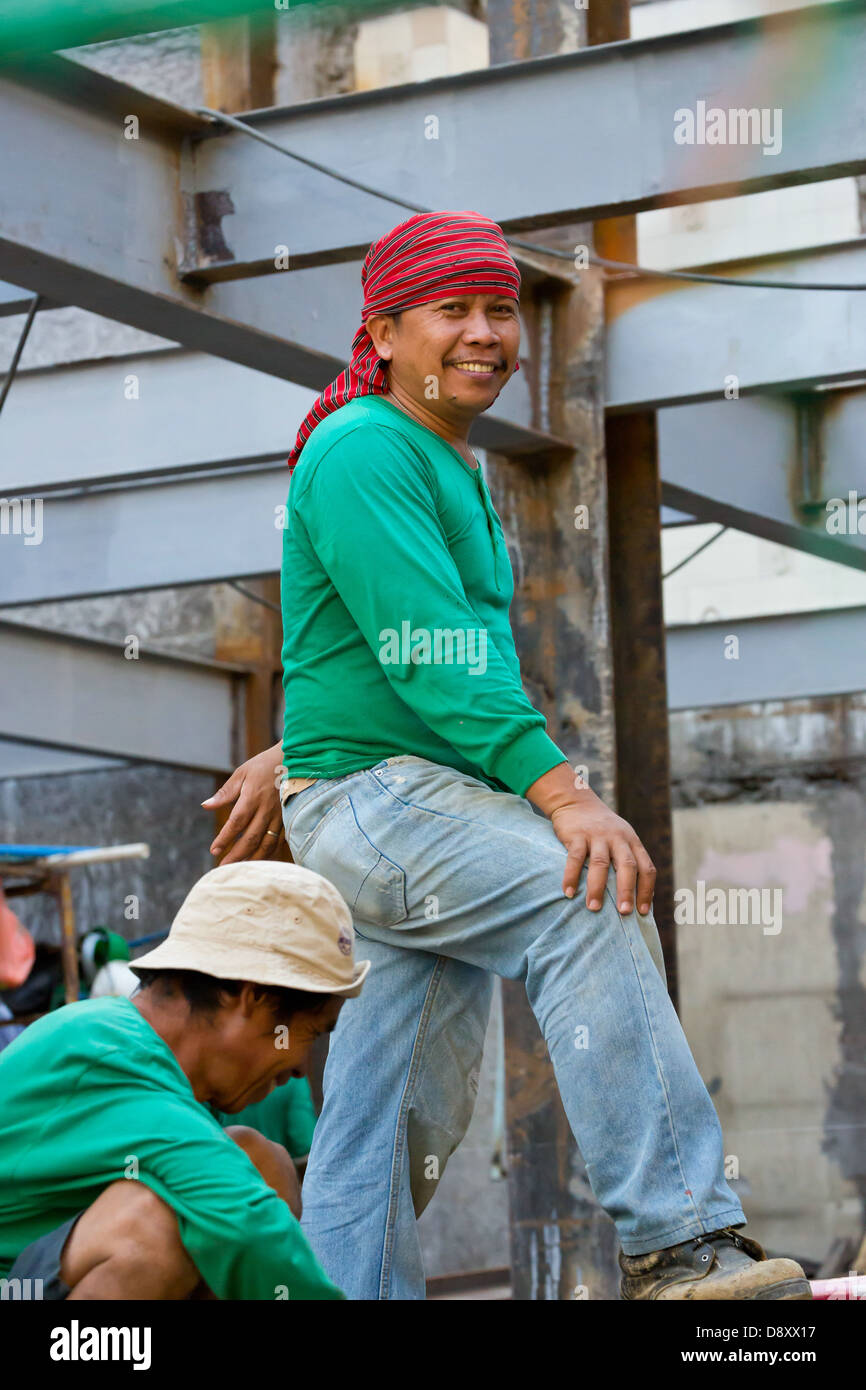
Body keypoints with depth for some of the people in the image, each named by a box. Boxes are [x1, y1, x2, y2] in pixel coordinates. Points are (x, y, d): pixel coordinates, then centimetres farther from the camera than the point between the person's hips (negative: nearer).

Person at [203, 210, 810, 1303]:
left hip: (430, 800, 10)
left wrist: (288, 760, 23)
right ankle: (678, 1244, -31)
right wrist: (563, 793, -29)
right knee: (592, 910, -27)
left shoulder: (452, 469, 22)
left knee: (404, 1113, 7)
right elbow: (427, 654, -22)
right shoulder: (363, 450, -10)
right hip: (372, 801, -10)